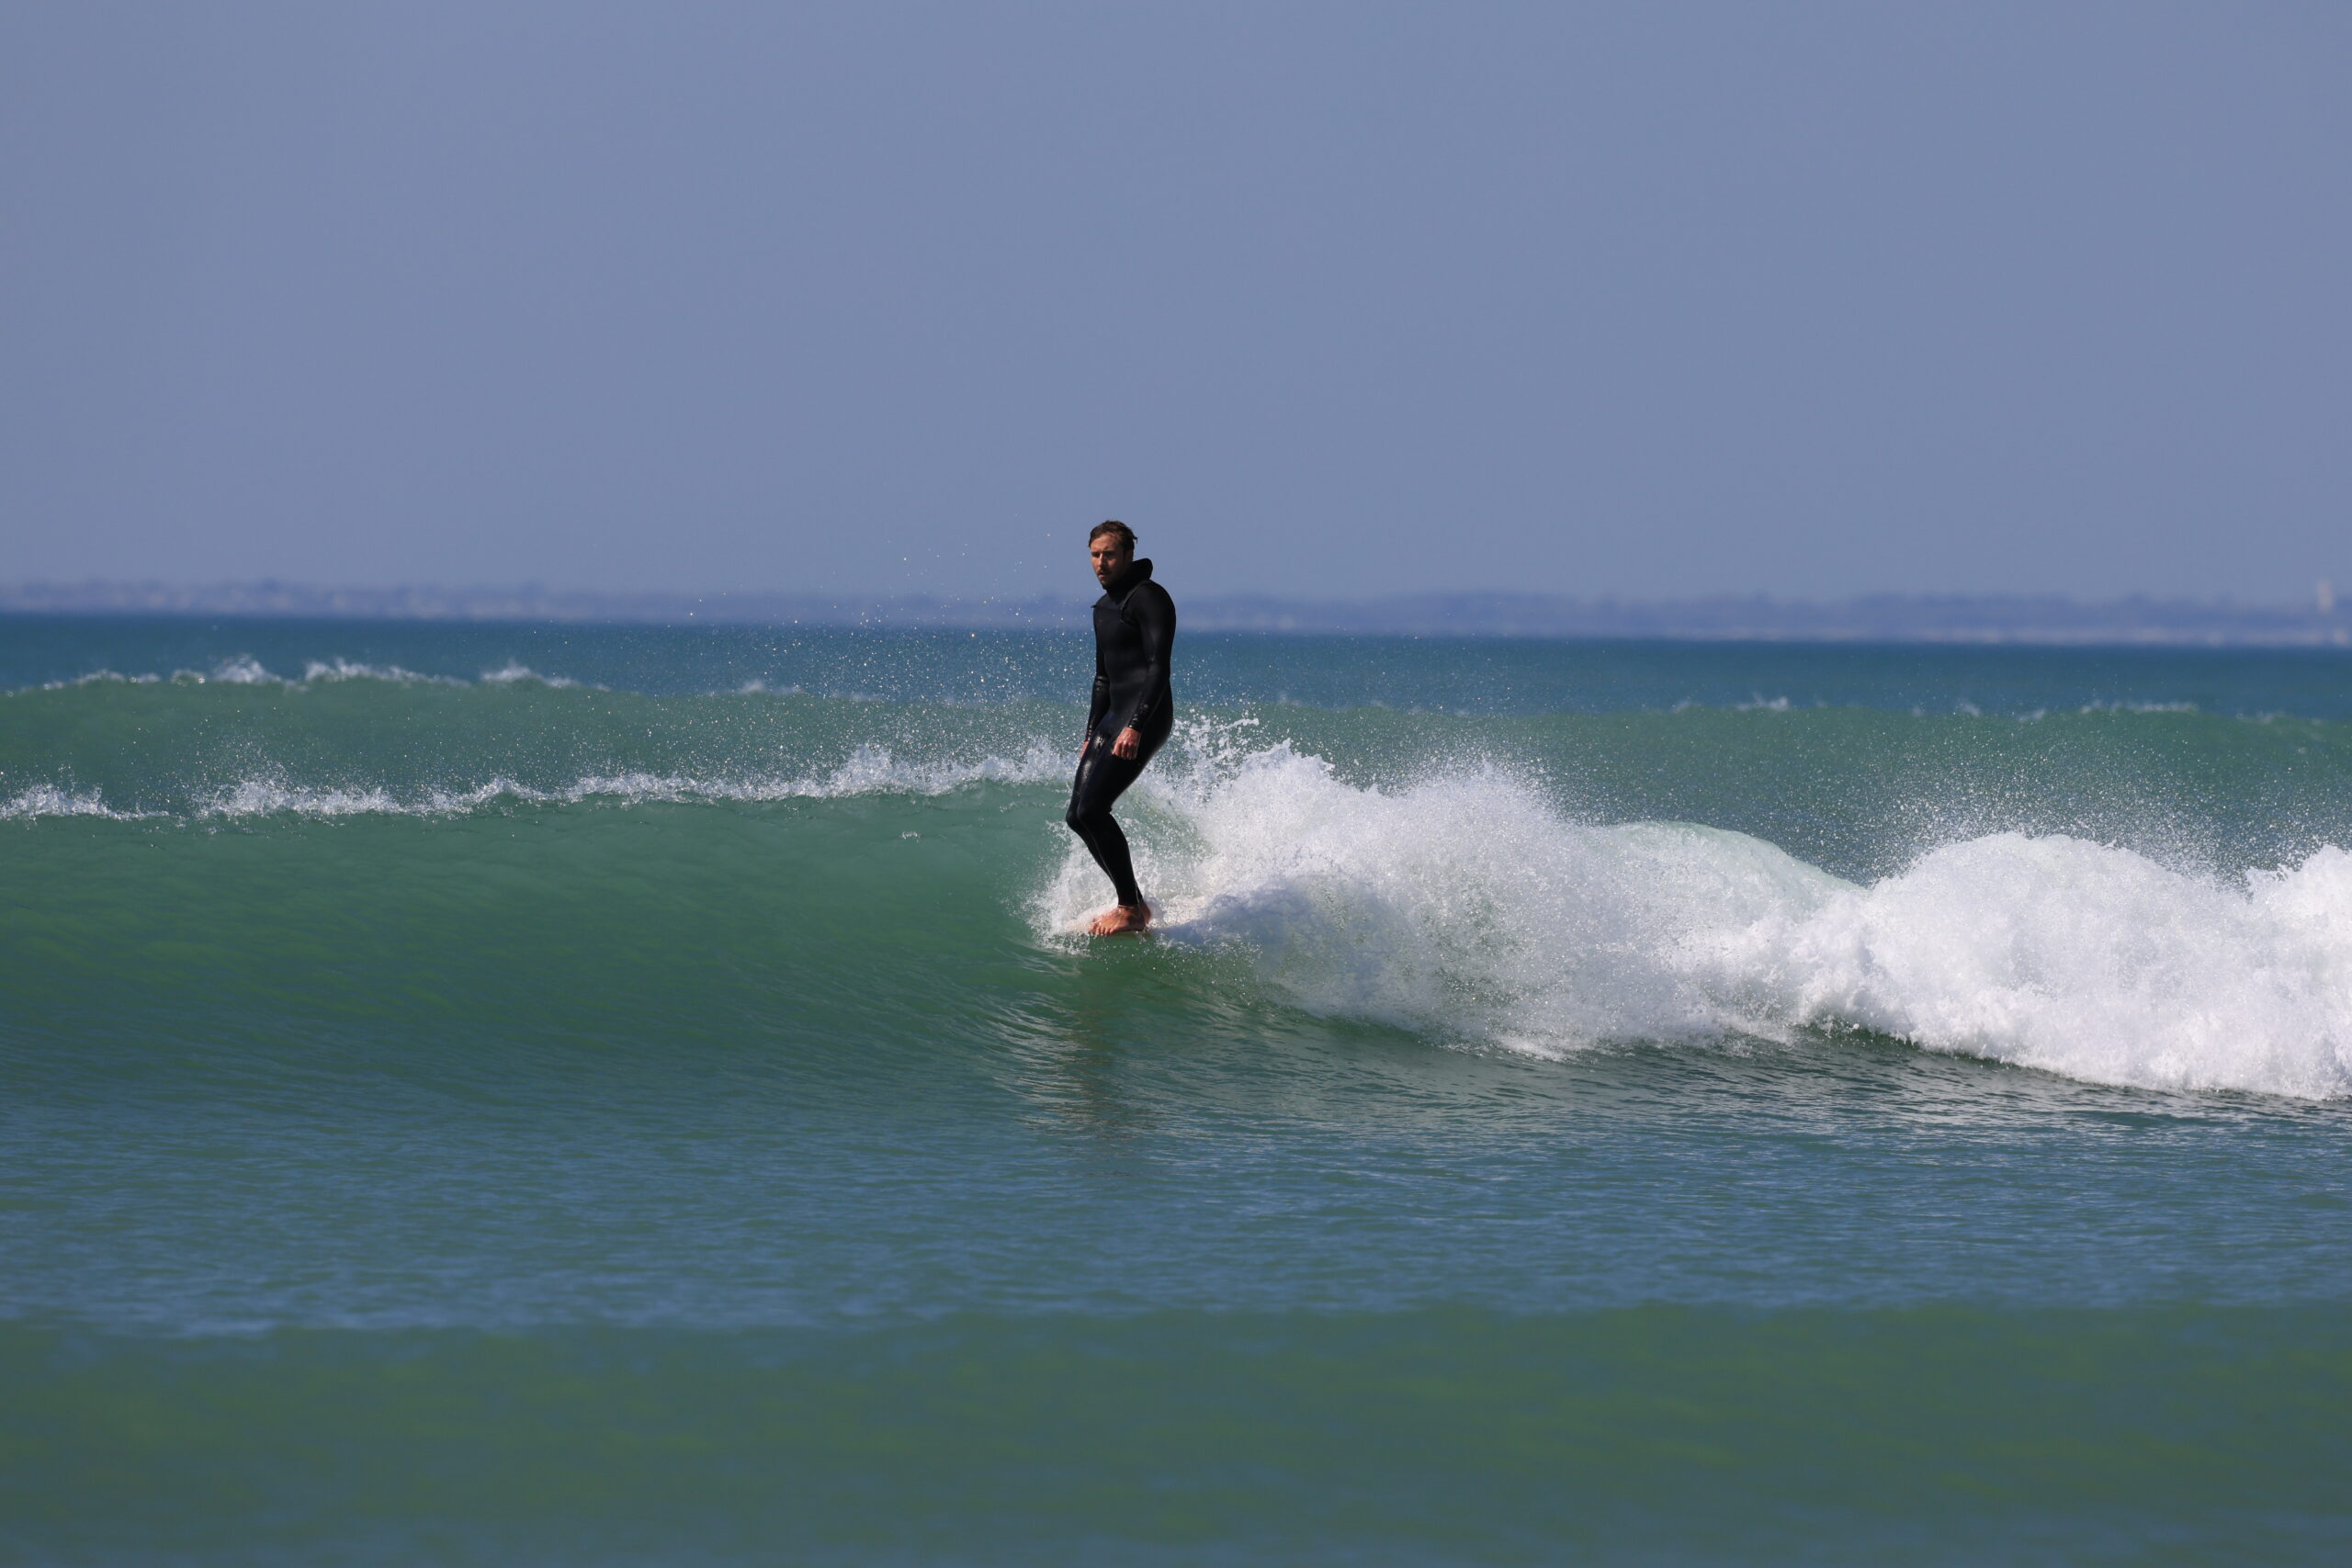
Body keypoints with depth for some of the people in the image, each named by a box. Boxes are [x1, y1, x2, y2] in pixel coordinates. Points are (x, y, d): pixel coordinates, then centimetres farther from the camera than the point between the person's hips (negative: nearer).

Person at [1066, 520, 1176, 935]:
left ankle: (1131, 909, -11)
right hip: (1113, 715, 10)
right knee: (1077, 817, 5)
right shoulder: (1105, 607, 19)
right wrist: (1091, 735, 22)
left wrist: (1135, 727, -26)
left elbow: (1159, 667, -18)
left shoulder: (1148, 598, -10)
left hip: (1145, 715, -10)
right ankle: (1134, 903, 11)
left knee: (1092, 809, -18)